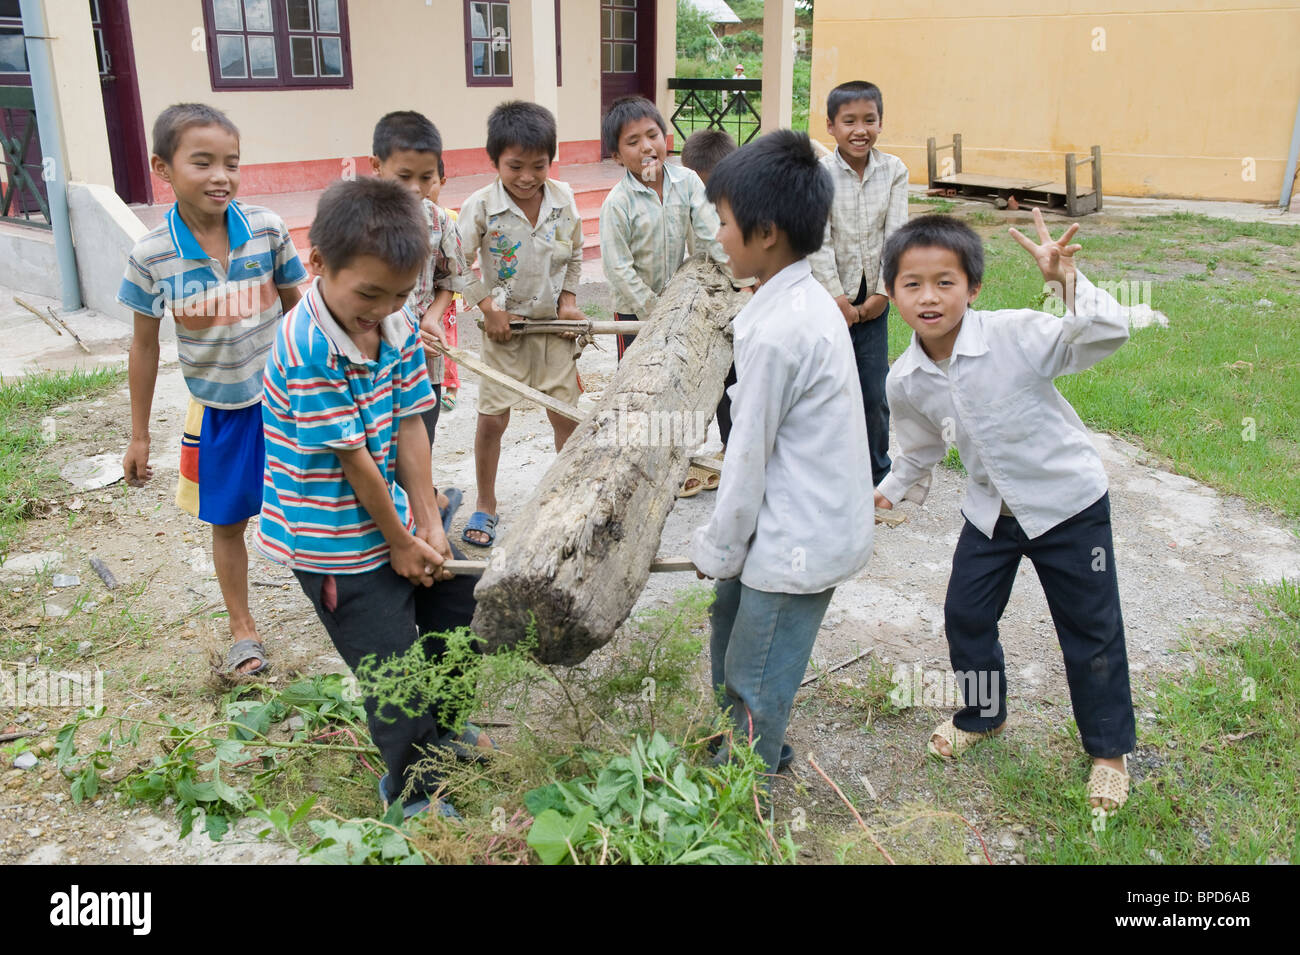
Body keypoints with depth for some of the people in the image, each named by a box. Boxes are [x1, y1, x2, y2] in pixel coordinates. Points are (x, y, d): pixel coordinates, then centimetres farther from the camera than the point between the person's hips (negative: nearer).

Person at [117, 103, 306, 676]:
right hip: (218, 409, 1)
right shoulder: (151, 257, -14)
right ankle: (242, 628, 35)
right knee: (227, 522, 14)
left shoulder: (266, 230, -13)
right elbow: (144, 347, -2)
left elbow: (297, 306, 1)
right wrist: (139, 436, 3)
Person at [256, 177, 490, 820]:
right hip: (335, 542, -8)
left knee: (460, 595, 22)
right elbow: (353, 460, -22)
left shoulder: (400, 325, -4)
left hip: (392, 515, 8)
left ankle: (438, 725, 48)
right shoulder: (305, 351, -27)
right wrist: (400, 543, -12)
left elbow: (409, 426, -2)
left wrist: (428, 524, -3)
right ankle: (412, 791, 29)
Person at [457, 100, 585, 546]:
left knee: (566, 414, 8)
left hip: (554, 324, 3)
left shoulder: (564, 200, -4)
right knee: (492, 418, 1)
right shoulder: (481, 207, -14)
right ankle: (485, 505, 19)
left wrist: (569, 301, 0)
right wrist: (488, 307, -13)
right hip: (504, 326, -2)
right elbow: (457, 265, -9)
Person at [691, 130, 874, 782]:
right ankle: (753, 749, 46)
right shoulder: (810, 300, 5)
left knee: (755, 680, 5)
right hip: (808, 521, 11)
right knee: (728, 615, 27)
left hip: (797, 542, -11)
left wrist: (717, 549, -5)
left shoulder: (775, 333, -27)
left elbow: (749, 456, -19)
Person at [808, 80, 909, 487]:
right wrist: (839, 299, -12)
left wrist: (883, 293, -6)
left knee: (875, 393, 6)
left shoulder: (893, 170, 1)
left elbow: (896, 235, 0)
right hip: (830, 296, -3)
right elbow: (819, 243, -11)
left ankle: (877, 476, 23)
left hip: (873, 299, 3)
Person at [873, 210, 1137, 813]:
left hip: (1068, 502, -4)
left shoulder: (1015, 335, -24)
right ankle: (982, 715, 41)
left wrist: (1065, 280, -44)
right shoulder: (906, 381, -9)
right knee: (965, 615, 12)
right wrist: (891, 491, 19)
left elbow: (1109, 334, -32)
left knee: (1090, 629, 8)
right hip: (991, 510, 4)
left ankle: (1109, 749, 31)